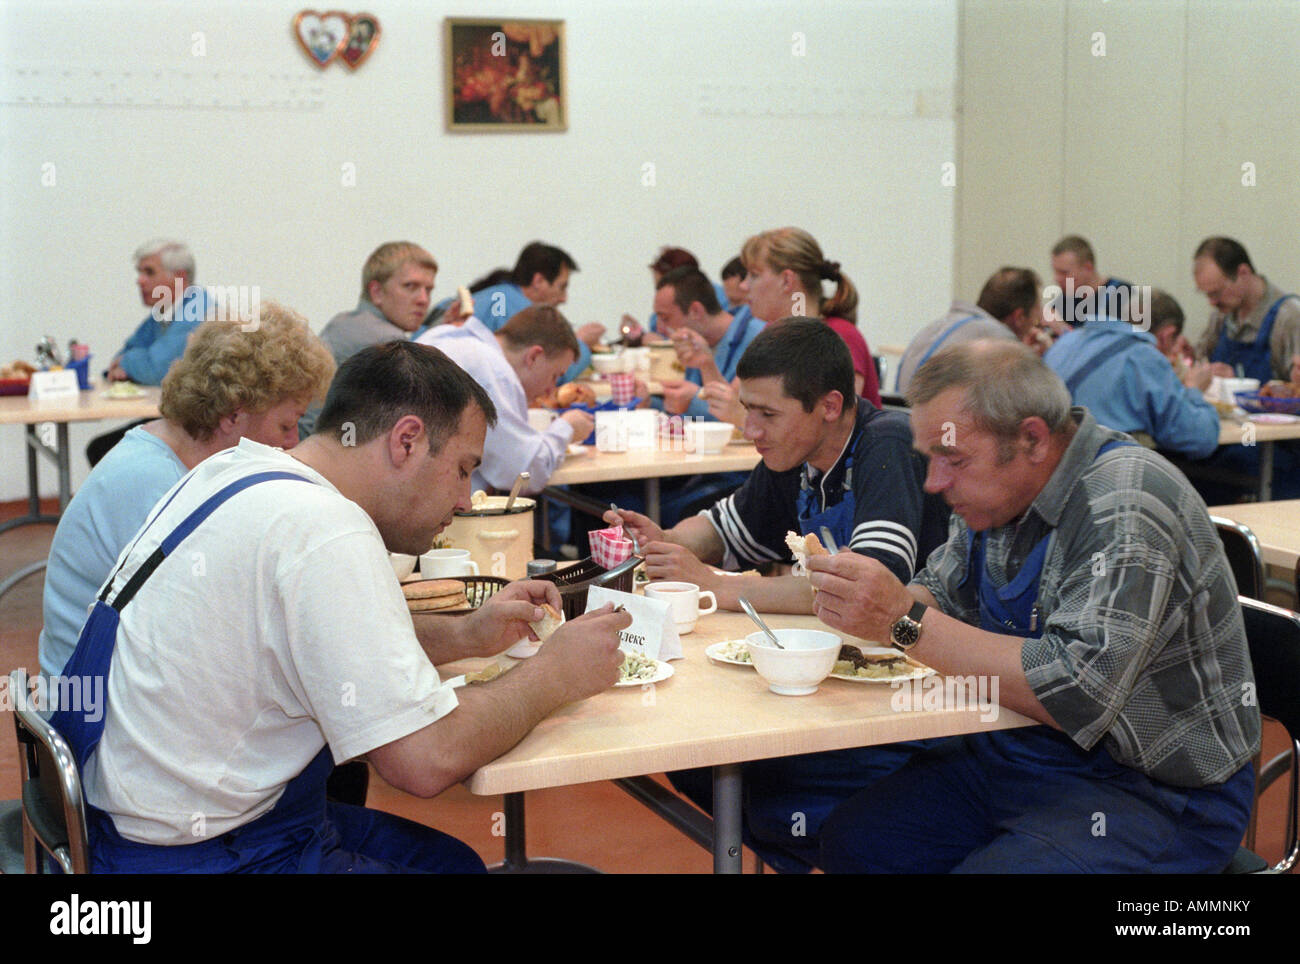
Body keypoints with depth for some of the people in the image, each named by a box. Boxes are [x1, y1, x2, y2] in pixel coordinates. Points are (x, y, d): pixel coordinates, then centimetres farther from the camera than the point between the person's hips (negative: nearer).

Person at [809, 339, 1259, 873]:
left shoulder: (1126, 511, -26)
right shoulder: (1001, 489, 2)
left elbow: (1077, 695, -34)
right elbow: (940, 590, 15)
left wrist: (905, 620, -33)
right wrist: (862, 605, -9)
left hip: (1153, 790, -8)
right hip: (1022, 750, 8)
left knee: (990, 869, -30)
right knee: (851, 838, 0)